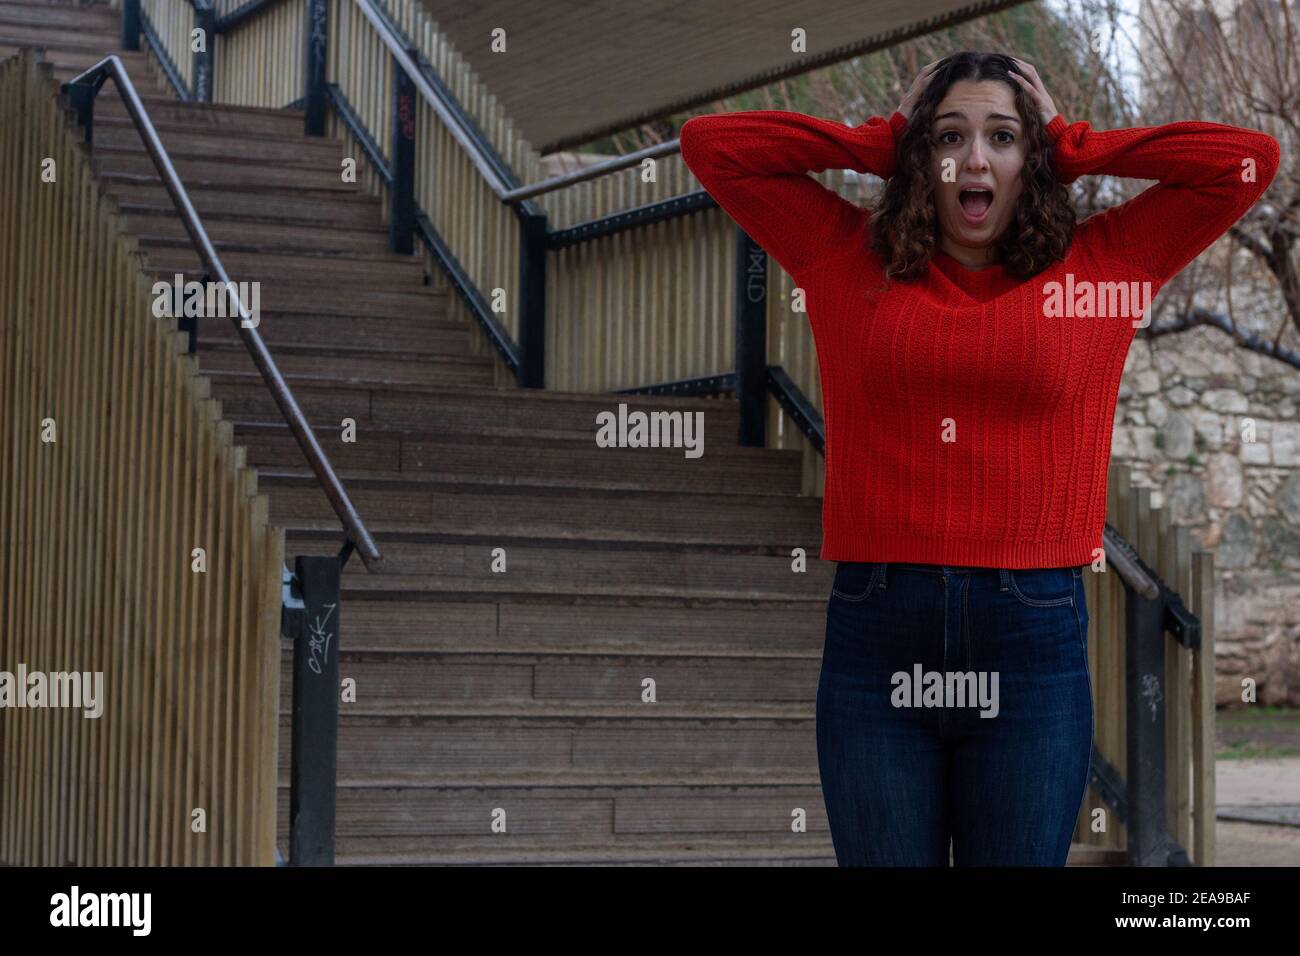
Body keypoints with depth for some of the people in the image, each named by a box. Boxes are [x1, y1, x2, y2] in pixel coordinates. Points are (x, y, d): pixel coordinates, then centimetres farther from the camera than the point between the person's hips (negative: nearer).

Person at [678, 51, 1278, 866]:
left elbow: (1249, 159, 6)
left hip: (1033, 642, 0)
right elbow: (712, 143, 11)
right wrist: (877, 145, 12)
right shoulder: (851, 262, 10)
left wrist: (1073, 149, 10)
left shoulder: (1099, 266, 9)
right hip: (875, 636, 0)